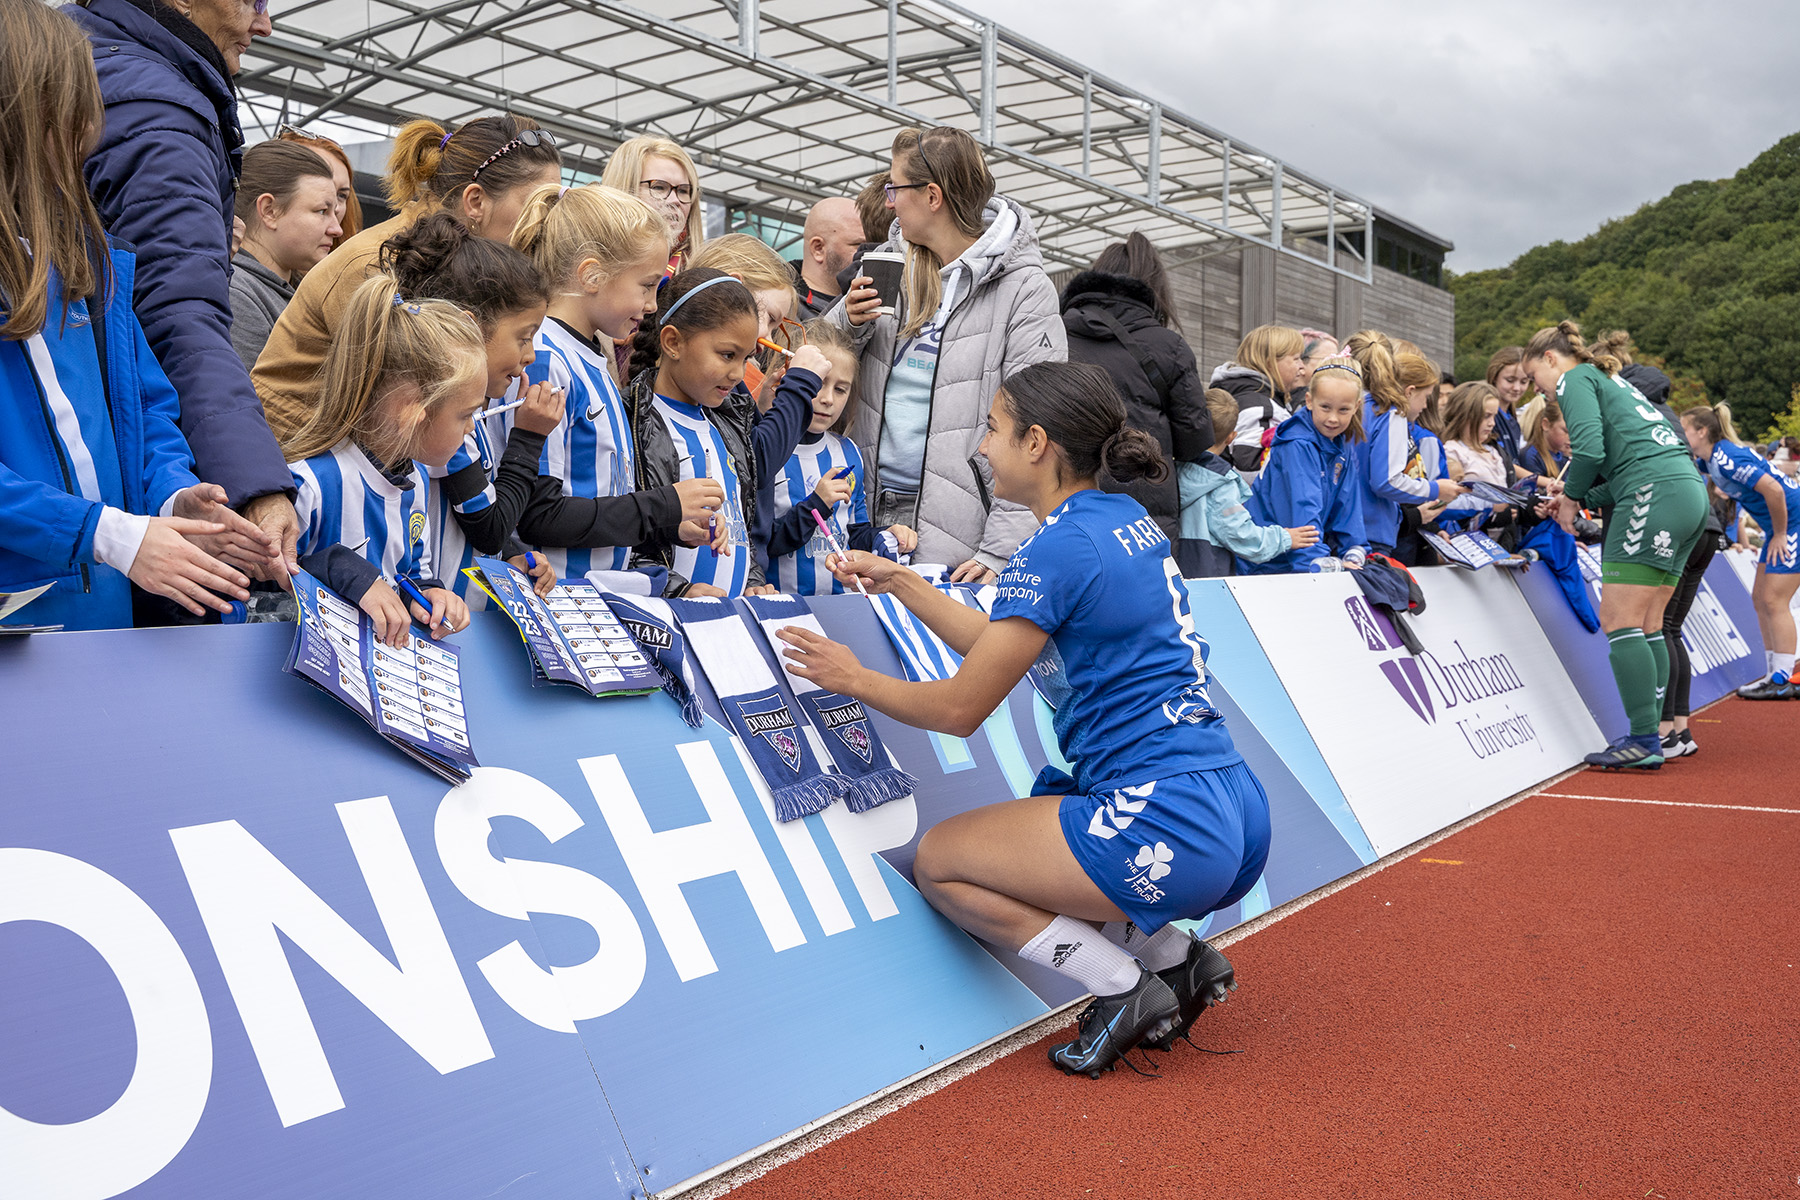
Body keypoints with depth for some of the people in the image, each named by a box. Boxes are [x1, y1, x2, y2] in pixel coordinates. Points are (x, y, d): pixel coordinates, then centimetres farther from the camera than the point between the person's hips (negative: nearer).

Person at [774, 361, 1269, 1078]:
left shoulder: (1060, 548, -15)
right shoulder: (1128, 521, 13)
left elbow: (959, 708, -9)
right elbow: (1002, 647, 20)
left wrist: (853, 678, 6)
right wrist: (897, 581, 22)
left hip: (1166, 827, -10)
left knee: (939, 860, 5)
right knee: (1012, 846, 27)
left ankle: (1127, 990, 4)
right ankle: (1177, 960, 16)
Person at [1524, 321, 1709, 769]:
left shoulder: (1575, 379, 3)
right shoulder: (1610, 381, 30)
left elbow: (1590, 449, -13)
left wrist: (1571, 497, 3)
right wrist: (1583, 499, 18)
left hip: (1656, 495, -9)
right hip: (1690, 492, 9)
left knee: (1619, 622, -8)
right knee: (1646, 626, 10)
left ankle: (1644, 741, -10)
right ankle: (1648, 739, 9)